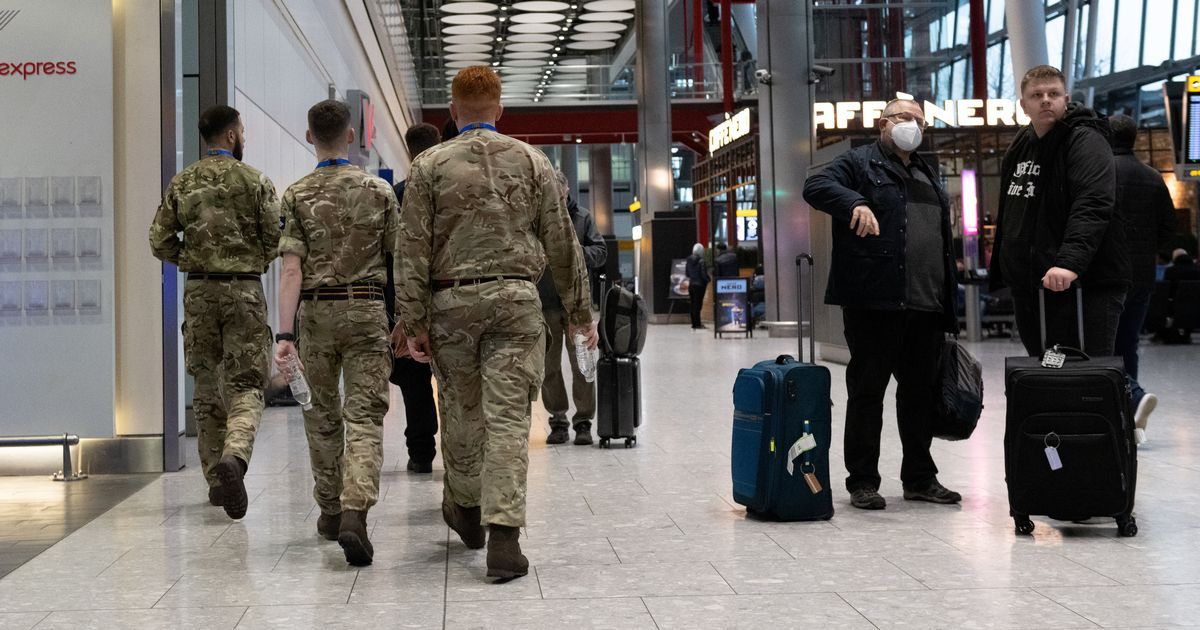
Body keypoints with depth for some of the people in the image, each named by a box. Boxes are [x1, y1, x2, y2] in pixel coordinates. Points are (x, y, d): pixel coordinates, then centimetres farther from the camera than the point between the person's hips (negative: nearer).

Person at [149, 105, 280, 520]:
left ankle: (216, 479, 17)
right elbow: (275, 239, -6)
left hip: (198, 291, 3)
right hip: (244, 289, -3)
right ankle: (233, 457, -27)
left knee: (207, 388, 12)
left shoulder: (182, 184, 6)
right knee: (246, 385, -2)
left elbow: (160, 242, 4)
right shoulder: (254, 181, -3)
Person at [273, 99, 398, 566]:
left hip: (316, 311, 1)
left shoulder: (297, 195, -1)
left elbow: (292, 269, -9)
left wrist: (285, 333, -11)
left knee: (322, 415, 15)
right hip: (367, 309, -1)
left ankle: (330, 511, 26)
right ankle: (355, 511, -21)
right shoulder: (378, 191, 2)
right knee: (365, 415, -4)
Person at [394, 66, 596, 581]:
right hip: (516, 297, 0)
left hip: (453, 302, 0)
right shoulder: (531, 160, 7)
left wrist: (412, 320, 1)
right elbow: (561, 242, 7)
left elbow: (413, 248, -1)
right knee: (508, 417, -4)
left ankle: (465, 507, 33)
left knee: (461, 412, 15)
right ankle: (503, 532, -11)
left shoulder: (430, 165, 4)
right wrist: (579, 310, 14)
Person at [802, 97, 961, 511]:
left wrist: (947, 303, 19)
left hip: (925, 305, 7)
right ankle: (862, 481, 6)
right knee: (867, 391, -1)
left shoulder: (929, 174, 25)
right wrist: (855, 203, -34)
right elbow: (816, 186, -15)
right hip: (874, 303, -7)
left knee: (921, 392, 12)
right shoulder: (860, 162, 3)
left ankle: (920, 477, 22)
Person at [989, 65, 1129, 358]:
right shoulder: (1019, 148, 16)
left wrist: (1070, 261, -38)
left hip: (1083, 285, -8)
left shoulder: (1086, 142, -10)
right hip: (1027, 287, 9)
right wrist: (1000, 269, 25)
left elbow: (1093, 207, -26)